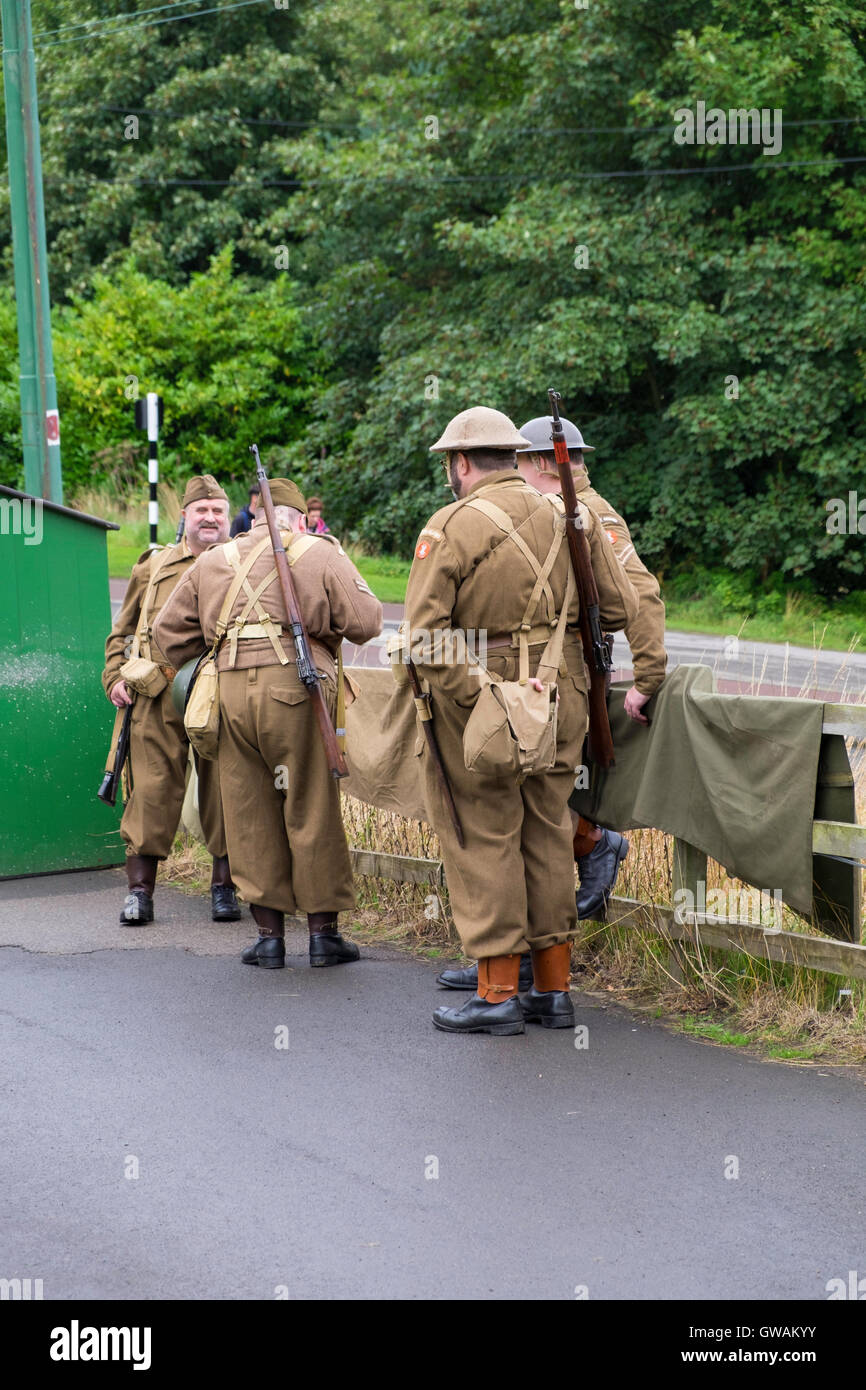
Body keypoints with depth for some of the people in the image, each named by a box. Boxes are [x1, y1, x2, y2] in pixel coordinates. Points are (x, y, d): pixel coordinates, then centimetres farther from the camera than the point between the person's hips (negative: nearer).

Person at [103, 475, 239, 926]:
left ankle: (224, 885, 12)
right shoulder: (153, 567, 16)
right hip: (159, 697, 1)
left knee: (223, 789, 1)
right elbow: (122, 631, 22)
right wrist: (115, 677, 9)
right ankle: (139, 888, 4)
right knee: (153, 787, -2)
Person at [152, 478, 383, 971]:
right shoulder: (321, 554, 6)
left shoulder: (214, 562, 17)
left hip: (231, 693, 3)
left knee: (251, 816, 9)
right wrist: (344, 571, 16)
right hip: (296, 690, -3)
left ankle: (270, 934, 12)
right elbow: (366, 622, -1)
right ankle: (324, 932, 9)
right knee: (312, 811, 4)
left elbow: (170, 629, 18)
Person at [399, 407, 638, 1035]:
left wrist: (476, 698, -17)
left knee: (484, 841, 3)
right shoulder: (569, 516, 4)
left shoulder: (451, 526, -9)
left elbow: (425, 635, -17)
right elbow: (622, 607, 6)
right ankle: (554, 990, 20)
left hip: (477, 697, -5)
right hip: (562, 697, 5)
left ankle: (498, 994, 5)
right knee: (548, 836, 14)